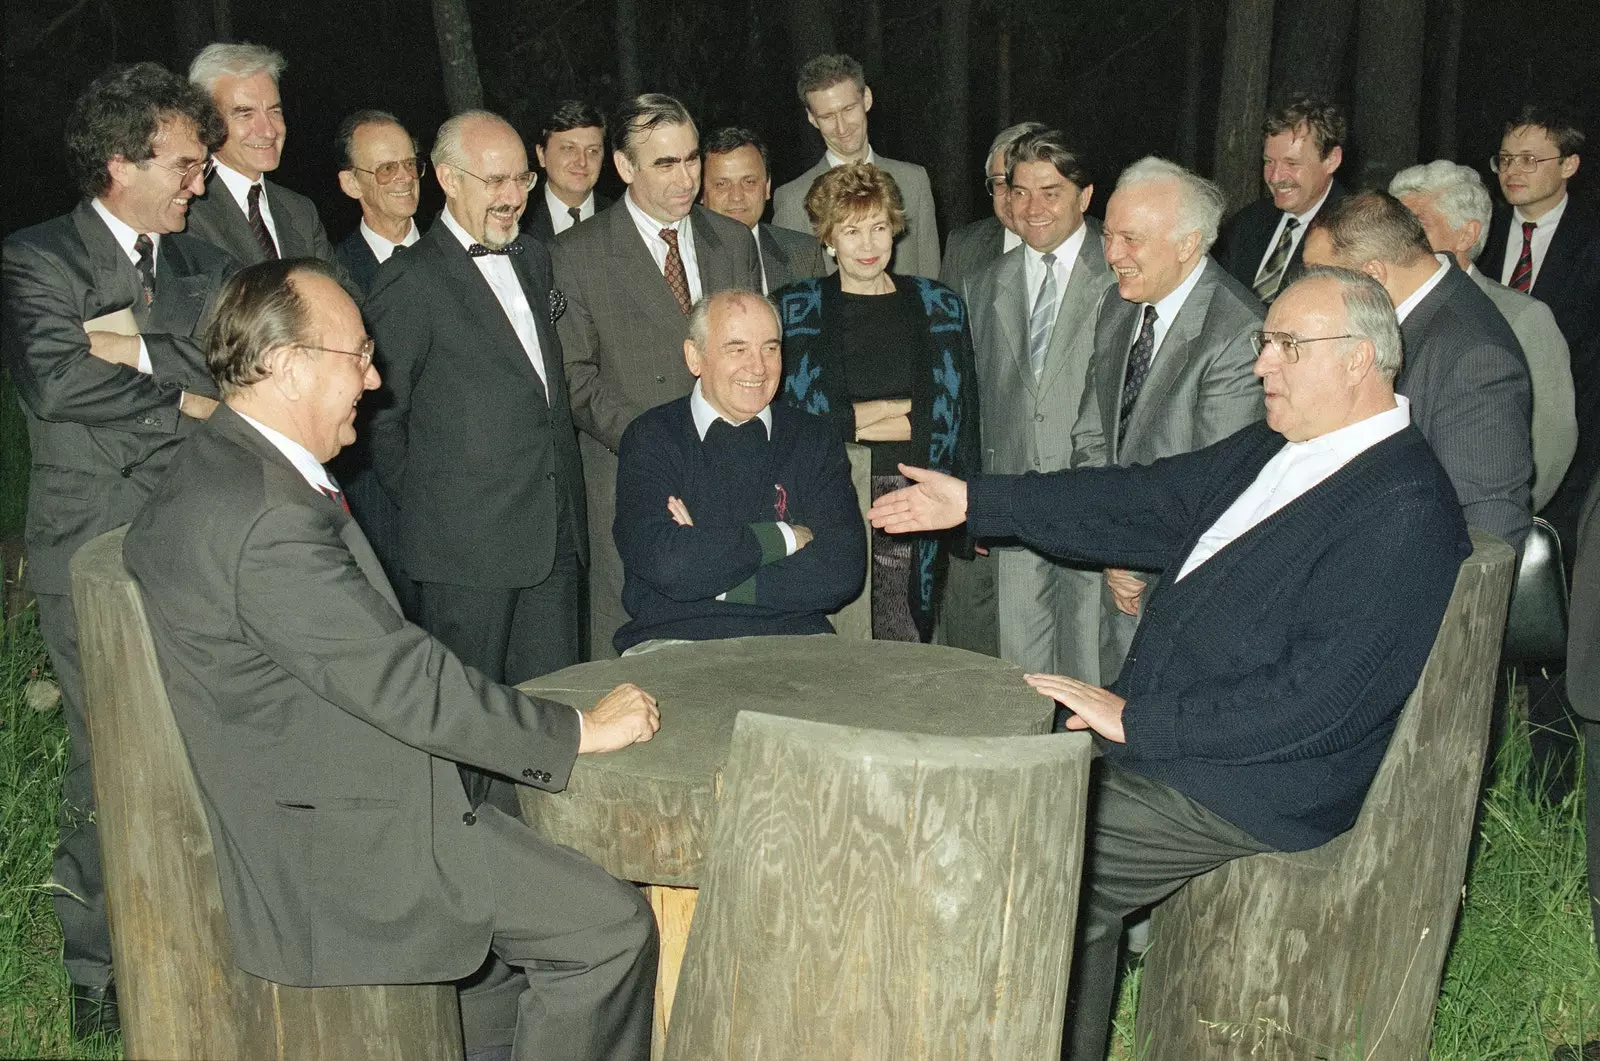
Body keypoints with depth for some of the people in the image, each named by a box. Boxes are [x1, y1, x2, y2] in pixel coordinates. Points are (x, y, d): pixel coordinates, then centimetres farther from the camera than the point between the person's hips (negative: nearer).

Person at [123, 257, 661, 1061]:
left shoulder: (215, 469, 7)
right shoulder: (267, 518, -27)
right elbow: (403, 683, -25)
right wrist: (578, 731, -14)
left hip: (315, 808, 11)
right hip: (340, 857, -11)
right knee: (612, 927, -10)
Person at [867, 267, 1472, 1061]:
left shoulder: (1403, 511, -18)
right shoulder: (1268, 451, 10)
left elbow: (1315, 700, -24)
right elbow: (1143, 503, 16)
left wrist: (1136, 720, -21)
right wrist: (975, 502, 13)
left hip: (1244, 793, -8)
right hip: (1156, 740, 9)